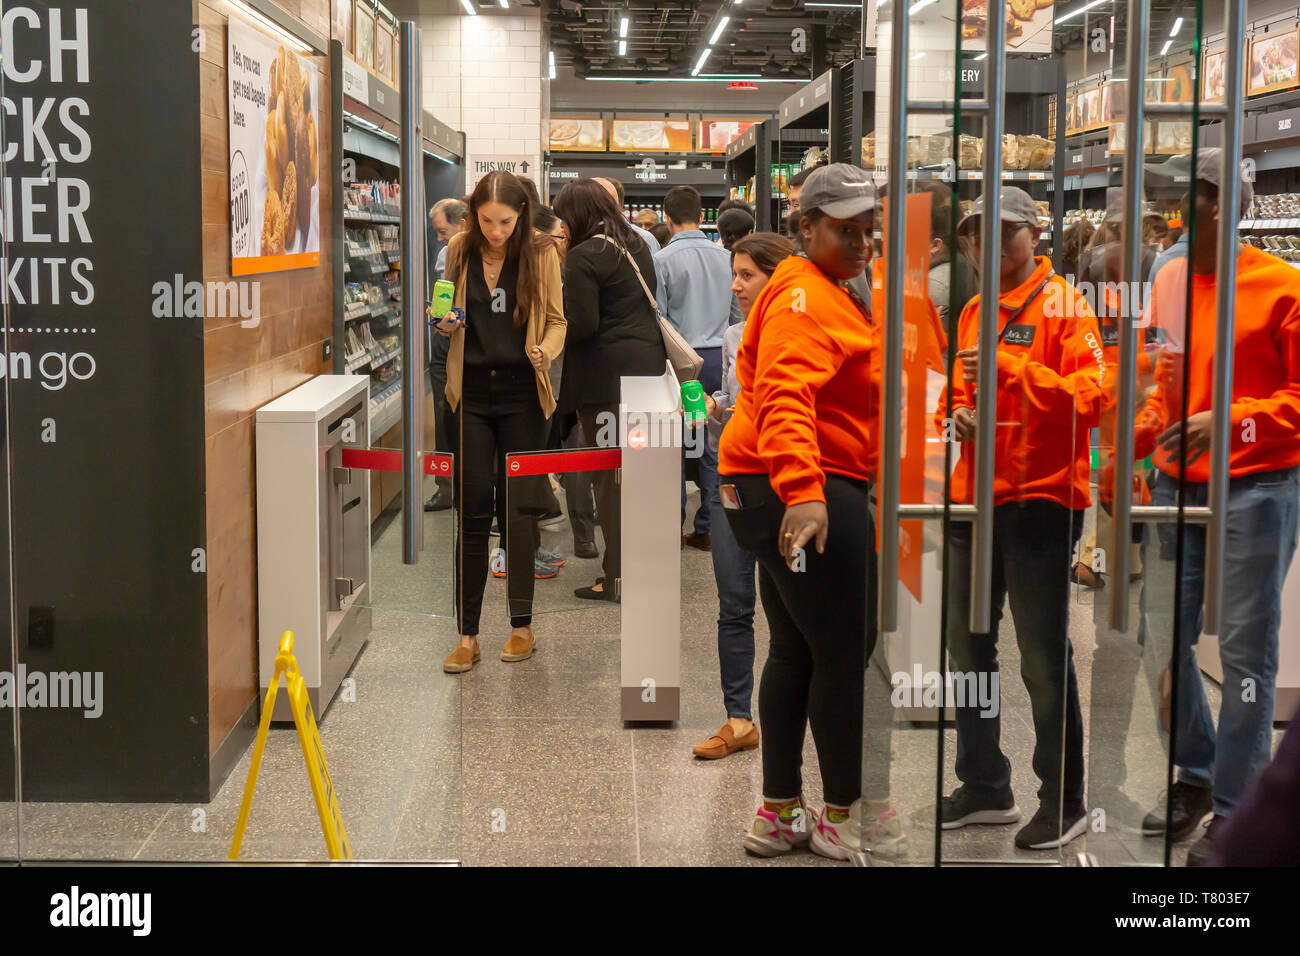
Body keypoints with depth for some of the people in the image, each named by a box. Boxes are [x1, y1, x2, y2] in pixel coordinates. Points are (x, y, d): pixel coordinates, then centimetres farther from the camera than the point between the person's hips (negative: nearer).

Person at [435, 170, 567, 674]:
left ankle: (522, 625, 16)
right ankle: (467, 634, 5)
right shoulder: (459, 250, 4)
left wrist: (545, 350, -18)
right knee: (472, 511, 1)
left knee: (519, 509, 4)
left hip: (521, 393, -1)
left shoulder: (541, 253, -2)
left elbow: (556, 321, 3)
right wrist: (445, 325, -6)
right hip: (471, 392, 1)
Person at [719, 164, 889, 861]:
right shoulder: (805, 296, -15)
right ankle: (845, 817, 7)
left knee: (795, 650, 15)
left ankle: (778, 815, 24)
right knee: (847, 652, -4)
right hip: (807, 495, -12)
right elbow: (785, 397, -29)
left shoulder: (827, 294, 21)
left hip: (783, 491, 12)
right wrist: (803, 490, -41)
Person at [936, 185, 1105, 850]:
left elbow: (1092, 395, -16)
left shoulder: (1062, 305, -6)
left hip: (1039, 500, -7)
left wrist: (1011, 366, -24)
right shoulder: (972, 313, 15)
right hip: (974, 497, 8)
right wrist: (955, 413, 2)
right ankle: (984, 788, 27)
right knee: (967, 649, 13)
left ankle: (1064, 801, 10)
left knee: (1043, 657, -3)